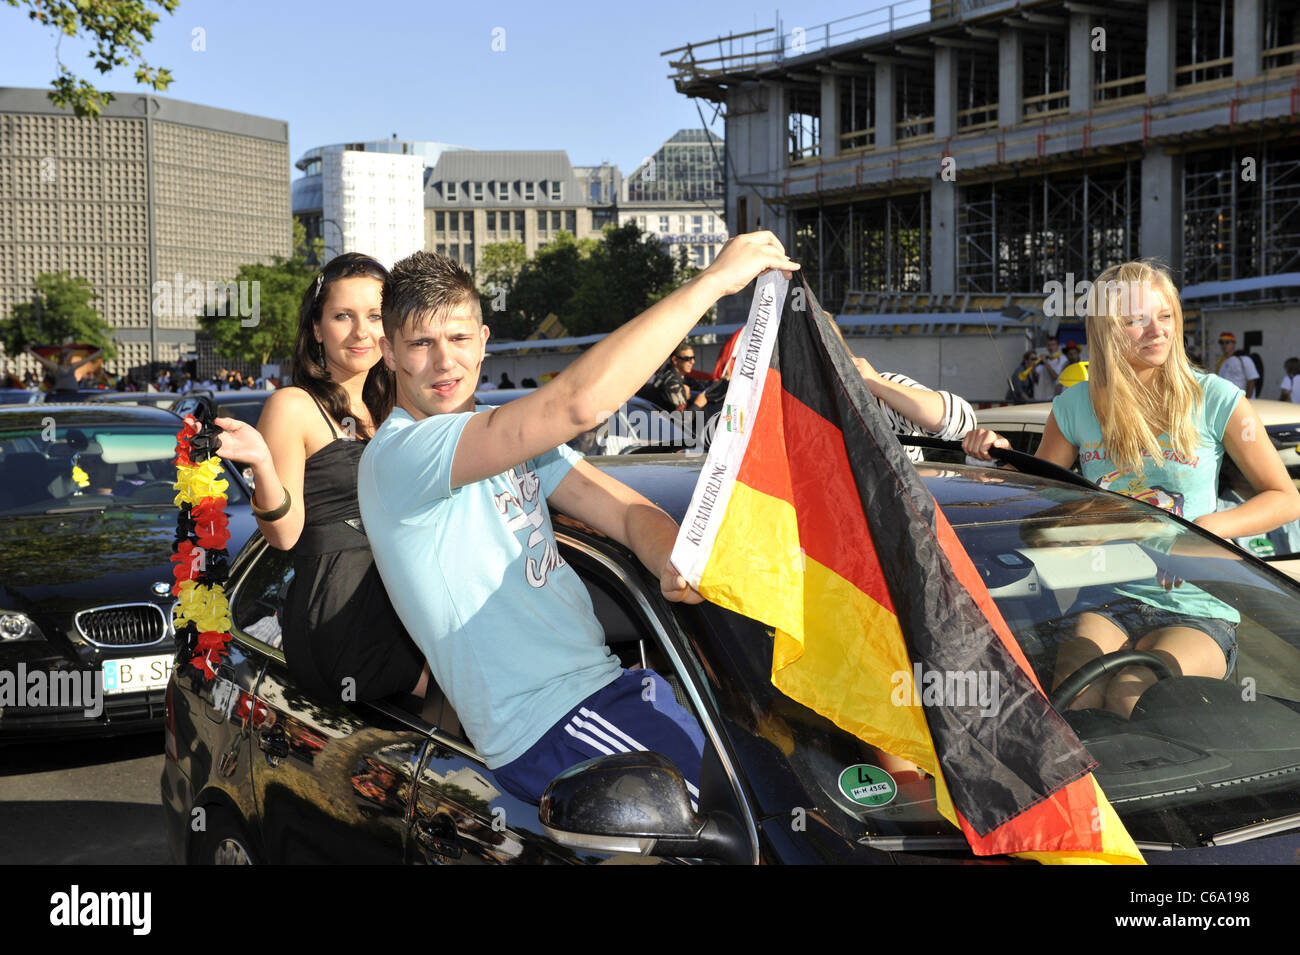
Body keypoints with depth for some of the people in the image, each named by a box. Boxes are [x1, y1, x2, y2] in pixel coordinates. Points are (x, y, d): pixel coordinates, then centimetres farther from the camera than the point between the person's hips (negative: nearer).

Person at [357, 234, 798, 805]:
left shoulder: (512, 434, 14)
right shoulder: (398, 456, -16)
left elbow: (628, 513, 10)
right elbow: (580, 403, -28)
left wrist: (676, 564, -15)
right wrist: (713, 280, -22)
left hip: (607, 681, 9)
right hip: (546, 733, -9)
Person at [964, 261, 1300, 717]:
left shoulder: (1215, 399, 0)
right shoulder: (1075, 407, 7)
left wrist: (1206, 529, -11)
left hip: (1196, 610, -2)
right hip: (1105, 603, 2)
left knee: (1129, 696, -30)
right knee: (1073, 693, -30)